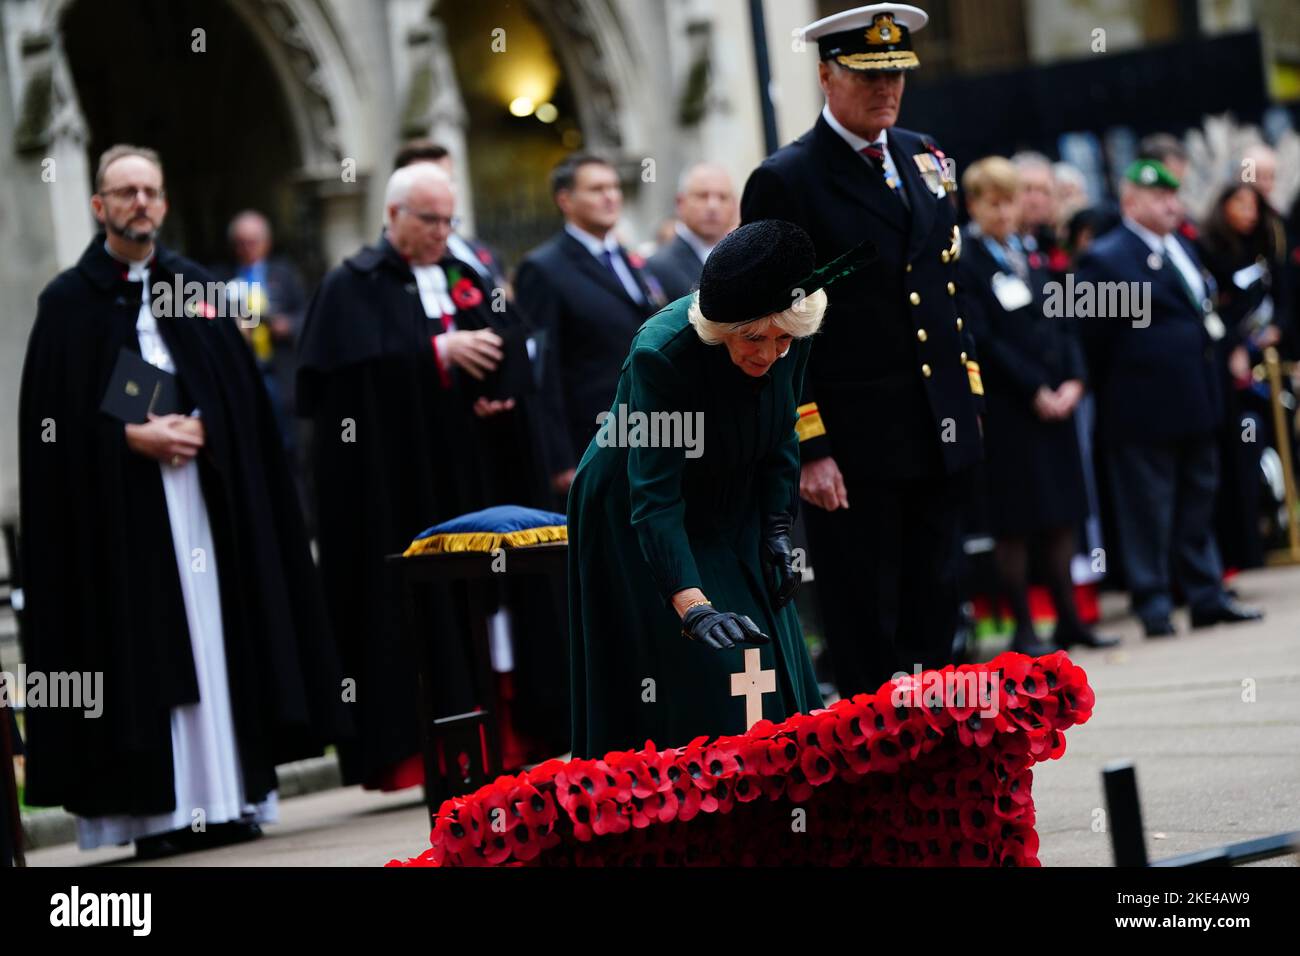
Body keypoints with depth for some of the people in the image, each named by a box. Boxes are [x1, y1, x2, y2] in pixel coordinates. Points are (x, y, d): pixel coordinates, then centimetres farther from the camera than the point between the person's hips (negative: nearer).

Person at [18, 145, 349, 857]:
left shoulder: (199, 289, 12)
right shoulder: (68, 301, 2)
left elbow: (241, 398, 9)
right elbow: (54, 420, -2)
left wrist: (198, 430, -8)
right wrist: (131, 437, -13)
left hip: (204, 495, 3)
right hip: (114, 505, -3)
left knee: (213, 636, 0)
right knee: (137, 653, -5)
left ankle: (228, 798, 4)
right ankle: (152, 811, -4)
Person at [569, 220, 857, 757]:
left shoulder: (792, 340, -19)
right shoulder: (661, 353, -36)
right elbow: (654, 498, -39)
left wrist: (777, 529, -4)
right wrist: (694, 607, -48)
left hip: (731, 514, 6)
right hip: (639, 528, -5)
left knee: (771, 670, 5)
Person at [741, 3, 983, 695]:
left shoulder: (924, 158, 12)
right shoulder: (783, 182, -8)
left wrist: (967, 386, 15)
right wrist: (808, 449, -15)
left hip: (942, 432, 6)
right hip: (854, 446, -6)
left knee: (933, 610, 11)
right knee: (866, 634, -1)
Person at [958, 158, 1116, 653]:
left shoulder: (1029, 253, 14)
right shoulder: (965, 260, -8)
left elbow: (1061, 322, 15)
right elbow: (983, 340, -13)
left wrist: (1073, 380, -1)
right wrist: (1034, 391, -14)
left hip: (1055, 400, 7)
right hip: (1006, 407, -7)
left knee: (1061, 514, 8)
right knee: (1015, 520, -3)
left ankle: (1068, 618, 14)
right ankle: (1023, 627, 2)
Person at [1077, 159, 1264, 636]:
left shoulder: (1182, 247, 14)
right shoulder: (1105, 258, -12)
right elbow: (1093, 337, -11)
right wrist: (1113, 391, -7)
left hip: (1196, 402, 8)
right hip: (1145, 412, -8)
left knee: (1198, 504, 14)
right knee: (1149, 512, -1)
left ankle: (1207, 596, 21)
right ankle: (1154, 606, 5)